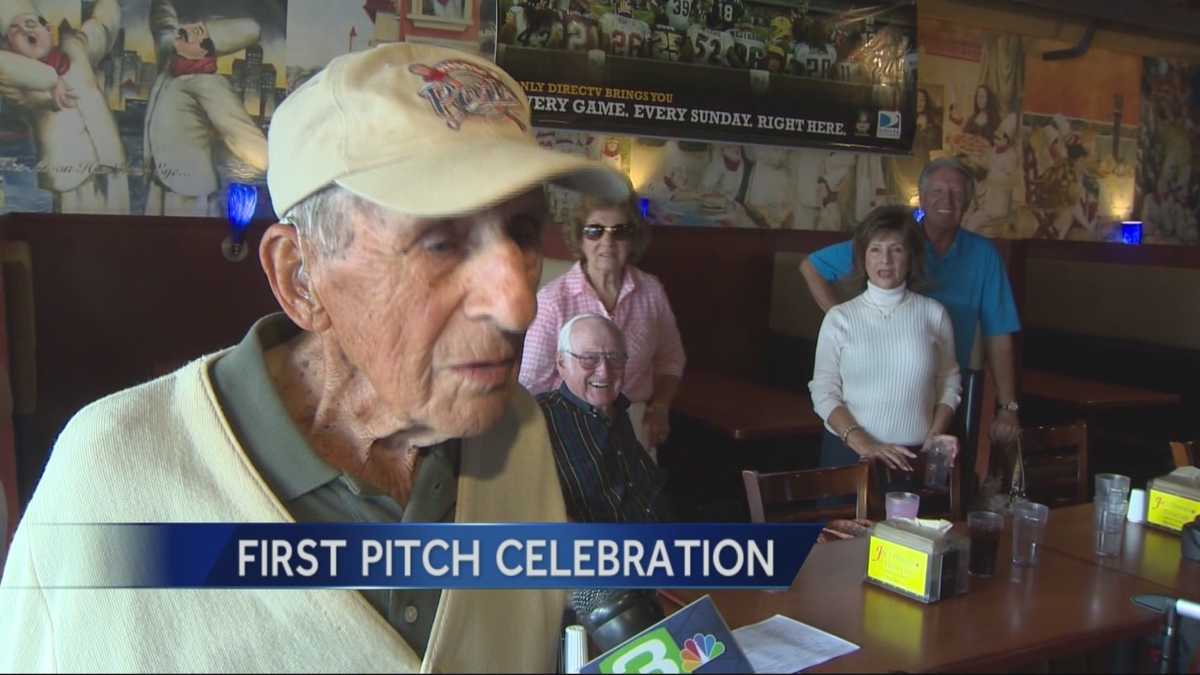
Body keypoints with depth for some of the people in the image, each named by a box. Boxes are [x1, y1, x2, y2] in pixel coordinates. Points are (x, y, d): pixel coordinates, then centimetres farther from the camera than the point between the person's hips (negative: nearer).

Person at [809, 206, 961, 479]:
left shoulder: (933, 313, 1)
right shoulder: (839, 317, -2)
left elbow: (949, 382, 7)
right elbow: (824, 392, -5)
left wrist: (935, 437, -6)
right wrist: (863, 445, -16)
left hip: (915, 457, 1)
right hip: (848, 453, 0)